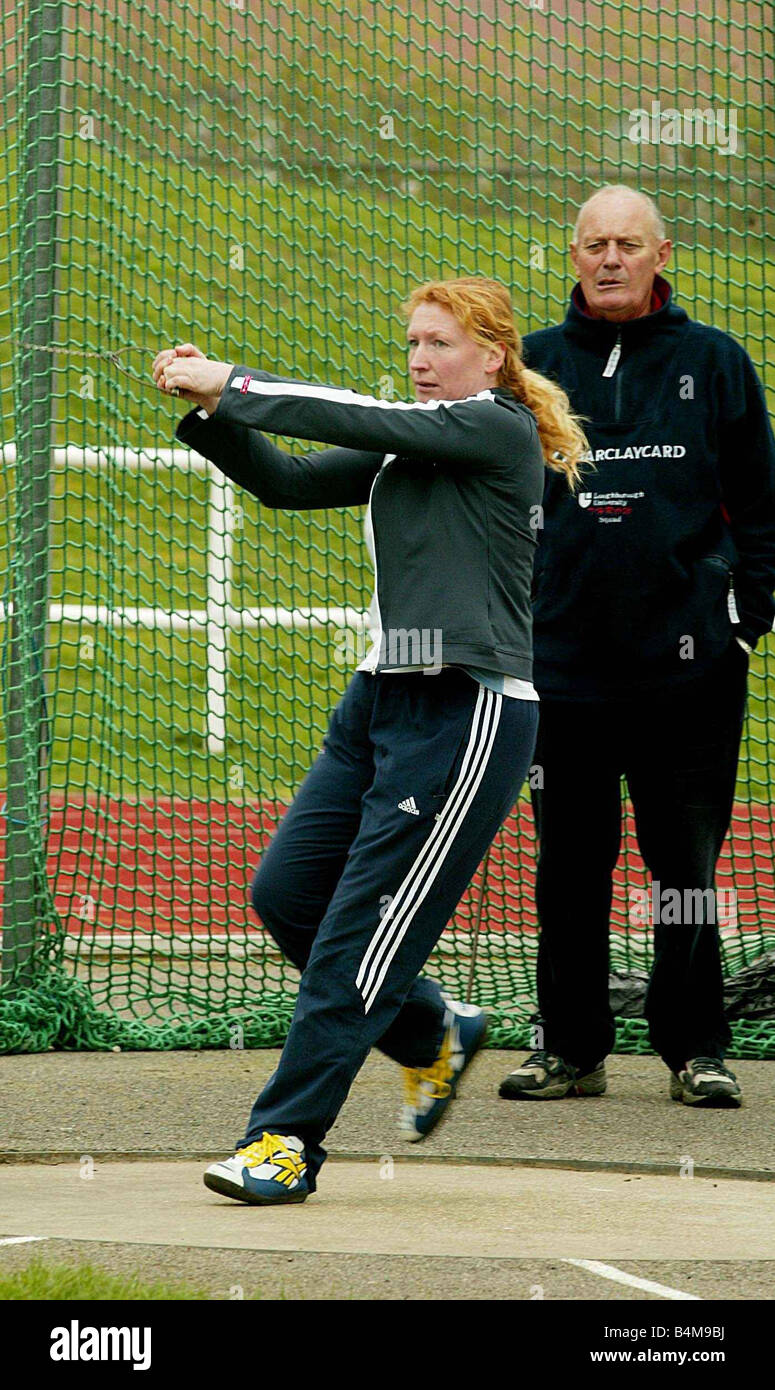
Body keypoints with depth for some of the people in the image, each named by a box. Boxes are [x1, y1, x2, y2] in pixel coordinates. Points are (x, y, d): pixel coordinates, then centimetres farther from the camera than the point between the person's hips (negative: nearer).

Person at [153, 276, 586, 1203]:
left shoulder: (499, 430, -7)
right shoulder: (407, 449, 17)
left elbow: (363, 419, -17)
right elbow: (286, 482, 9)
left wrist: (232, 386, -14)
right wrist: (210, 410, -6)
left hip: (467, 710, -9)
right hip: (382, 698, 9)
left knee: (361, 930, -8)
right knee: (285, 892, 6)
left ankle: (286, 1144, -3)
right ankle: (433, 1033, 26)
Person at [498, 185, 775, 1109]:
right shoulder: (535, 365, 8)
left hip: (687, 664, -1)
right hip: (562, 661, 1)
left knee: (686, 867, 2)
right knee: (569, 868, 6)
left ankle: (696, 1049, 11)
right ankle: (570, 1048, 14)